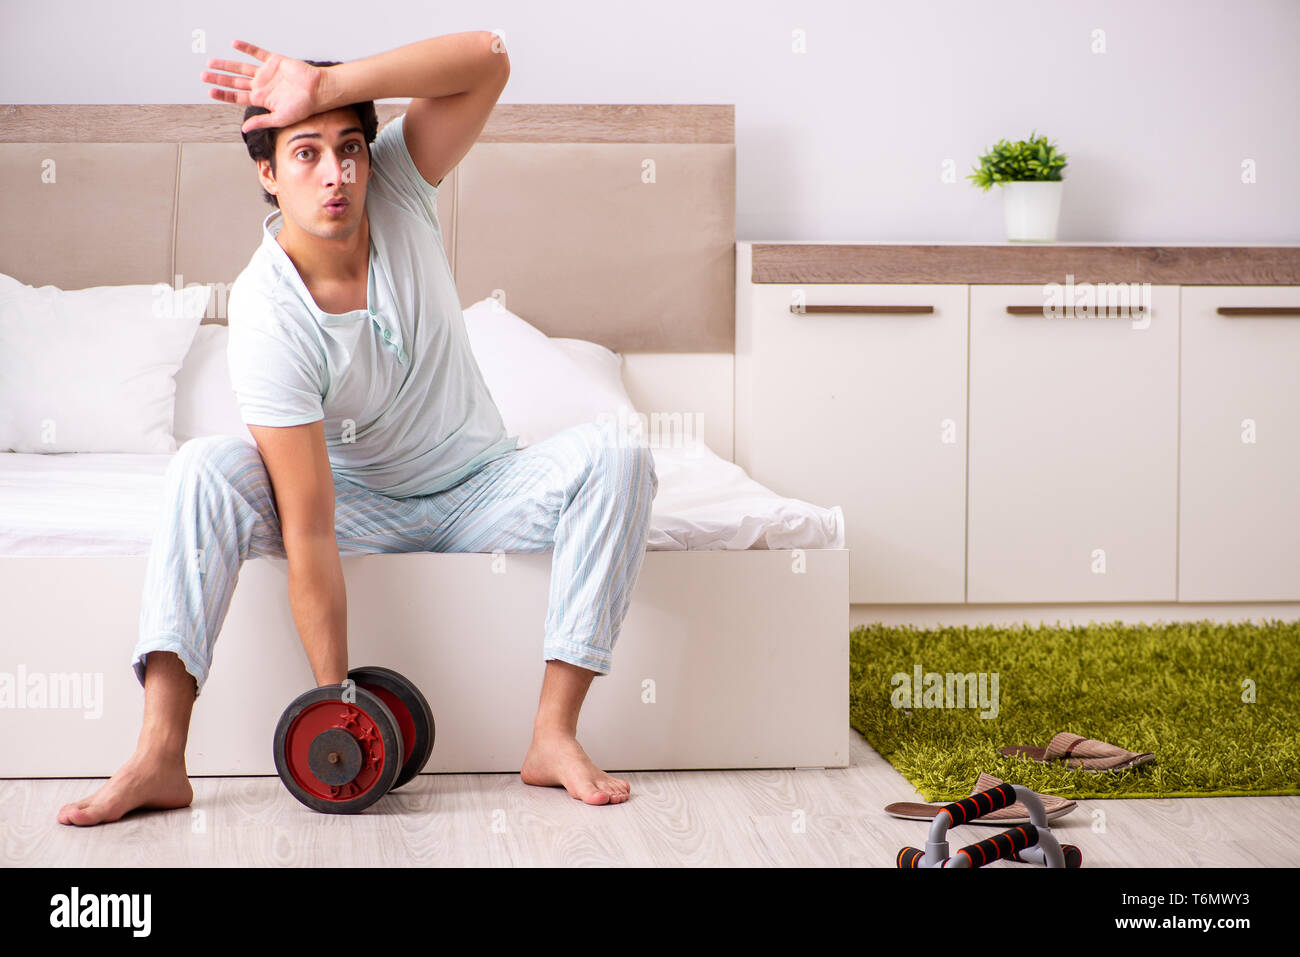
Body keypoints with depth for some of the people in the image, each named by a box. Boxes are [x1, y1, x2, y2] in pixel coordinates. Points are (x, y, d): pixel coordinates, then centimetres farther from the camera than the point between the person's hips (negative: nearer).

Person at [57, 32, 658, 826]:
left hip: (482, 488, 3)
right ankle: (160, 756, -35)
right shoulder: (270, 321, -26)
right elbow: (308, 531, -29)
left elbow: (487, 59, -27)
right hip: (362, 505, -2)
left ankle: (555, 736, -29)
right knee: (204, 471, -28)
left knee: (614, 457, -27)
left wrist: (329, 85, -36)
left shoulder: (396, 185, -14)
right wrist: (335, 698, -31)